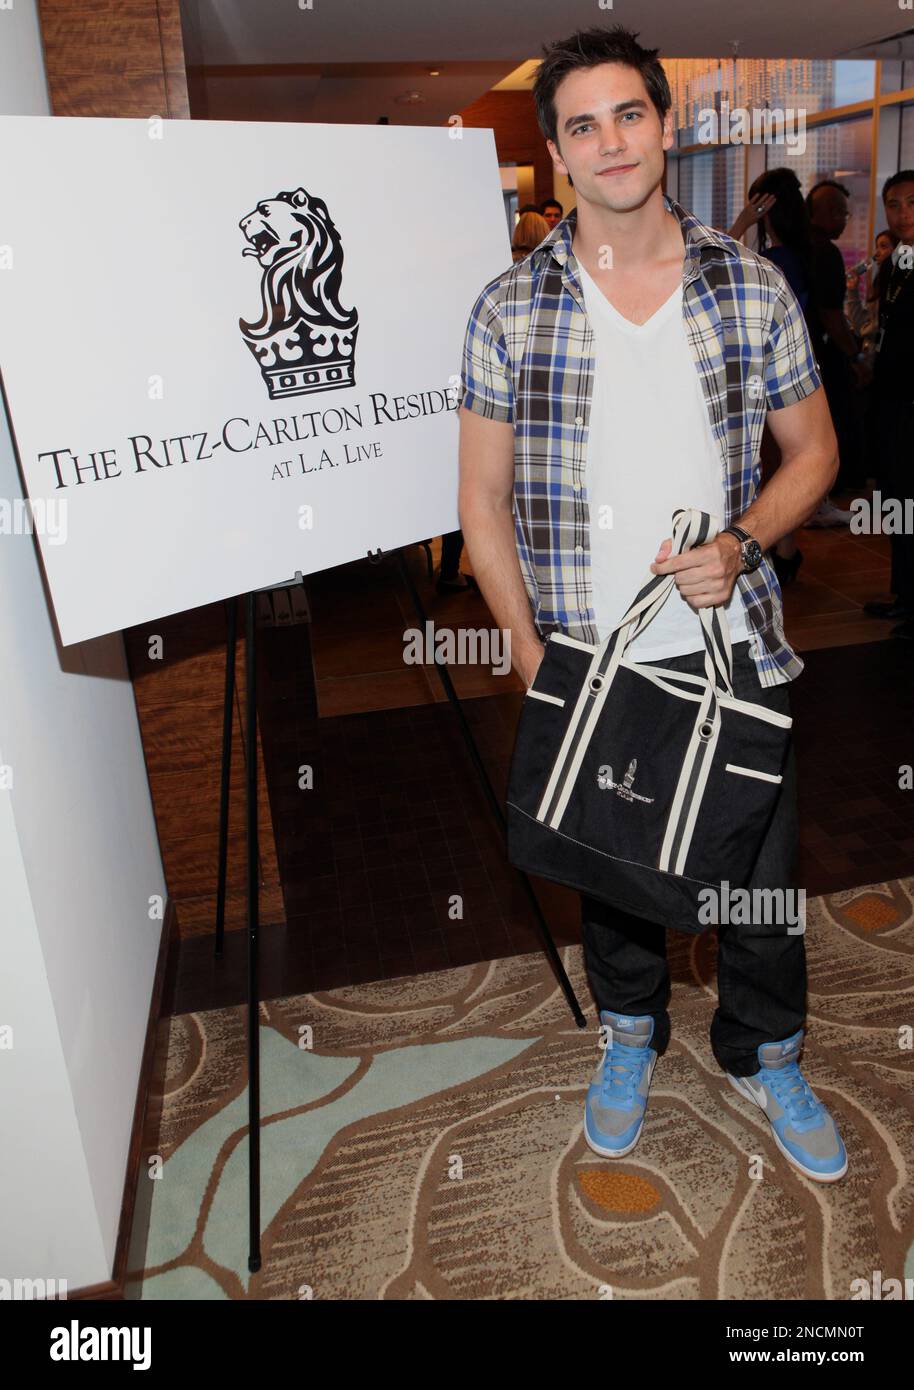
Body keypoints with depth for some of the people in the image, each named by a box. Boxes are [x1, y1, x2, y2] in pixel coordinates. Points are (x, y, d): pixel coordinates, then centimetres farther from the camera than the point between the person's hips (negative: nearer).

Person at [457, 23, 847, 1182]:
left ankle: (765, 1060, 39)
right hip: (587, 659, 0)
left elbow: (813, 449, 7)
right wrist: (530, 656, -7)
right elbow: (483, 499, -1)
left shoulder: (752, 289, -1)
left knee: (761, 867, 12)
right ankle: (630, 1036, 45)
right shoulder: (508, 310, -4)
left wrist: (742, 542, -12)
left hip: (734, 648, 1)